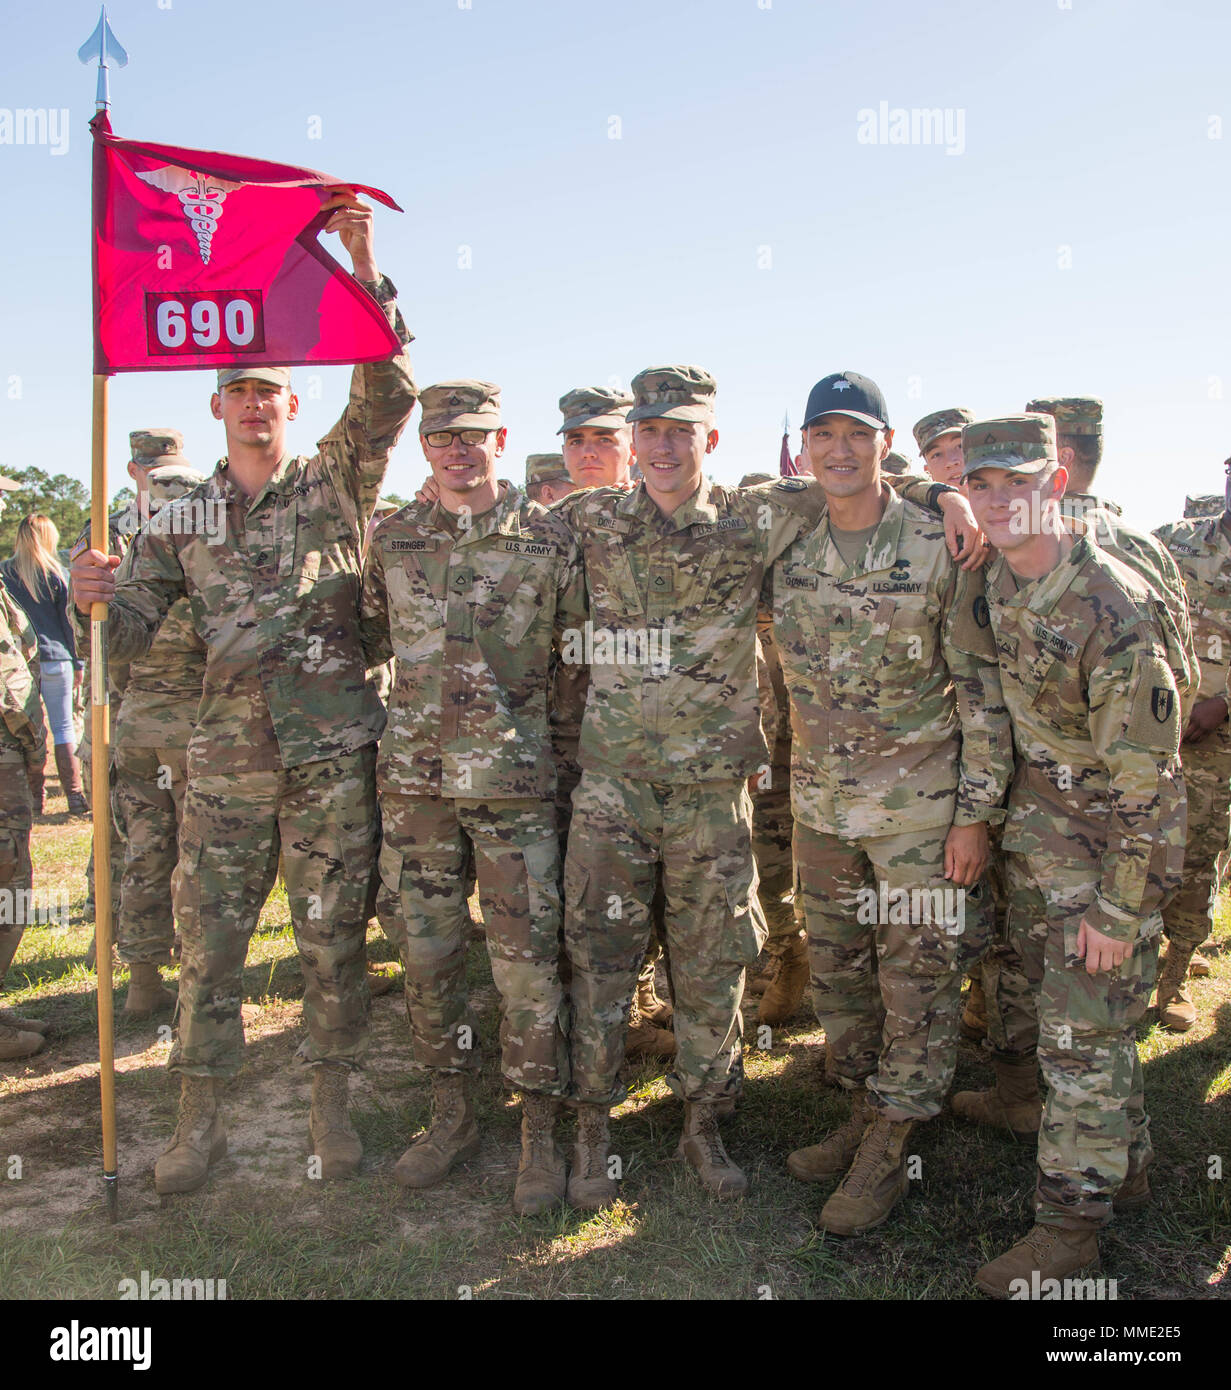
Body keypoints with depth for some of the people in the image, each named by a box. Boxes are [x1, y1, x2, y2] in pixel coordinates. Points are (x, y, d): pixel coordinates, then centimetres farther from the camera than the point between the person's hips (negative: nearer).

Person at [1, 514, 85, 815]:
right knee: (63, 727, 3)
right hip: (54, 658, -1)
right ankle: (75, 796, 3)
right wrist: (77, 663, 6)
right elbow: (68, 621, 0)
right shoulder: (54, 573, -3)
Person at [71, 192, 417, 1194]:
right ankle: (201, 1118, 23)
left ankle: (331, 1106, 22)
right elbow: (134, 630, 7)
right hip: (226, 759, 3)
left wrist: (364, 265, -18)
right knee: (208, 941, 7)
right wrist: (97, 596, -16)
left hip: (332, 755, -2)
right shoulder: (181, 518, 11)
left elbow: (389, 394, -10)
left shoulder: (335, 481, 4)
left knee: (333, 940, 6)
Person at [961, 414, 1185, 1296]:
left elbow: (1144, 778, -23)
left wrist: (1119, 909, -19)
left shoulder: (1116, 610, -25)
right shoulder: (999, 580, 0)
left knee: (1087, 1032, 0)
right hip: (1036, 826, 8)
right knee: (1060, 1007, 18)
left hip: (1111, 840, -8)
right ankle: (1125, 1166, 38)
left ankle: (1072, 1222, 16)